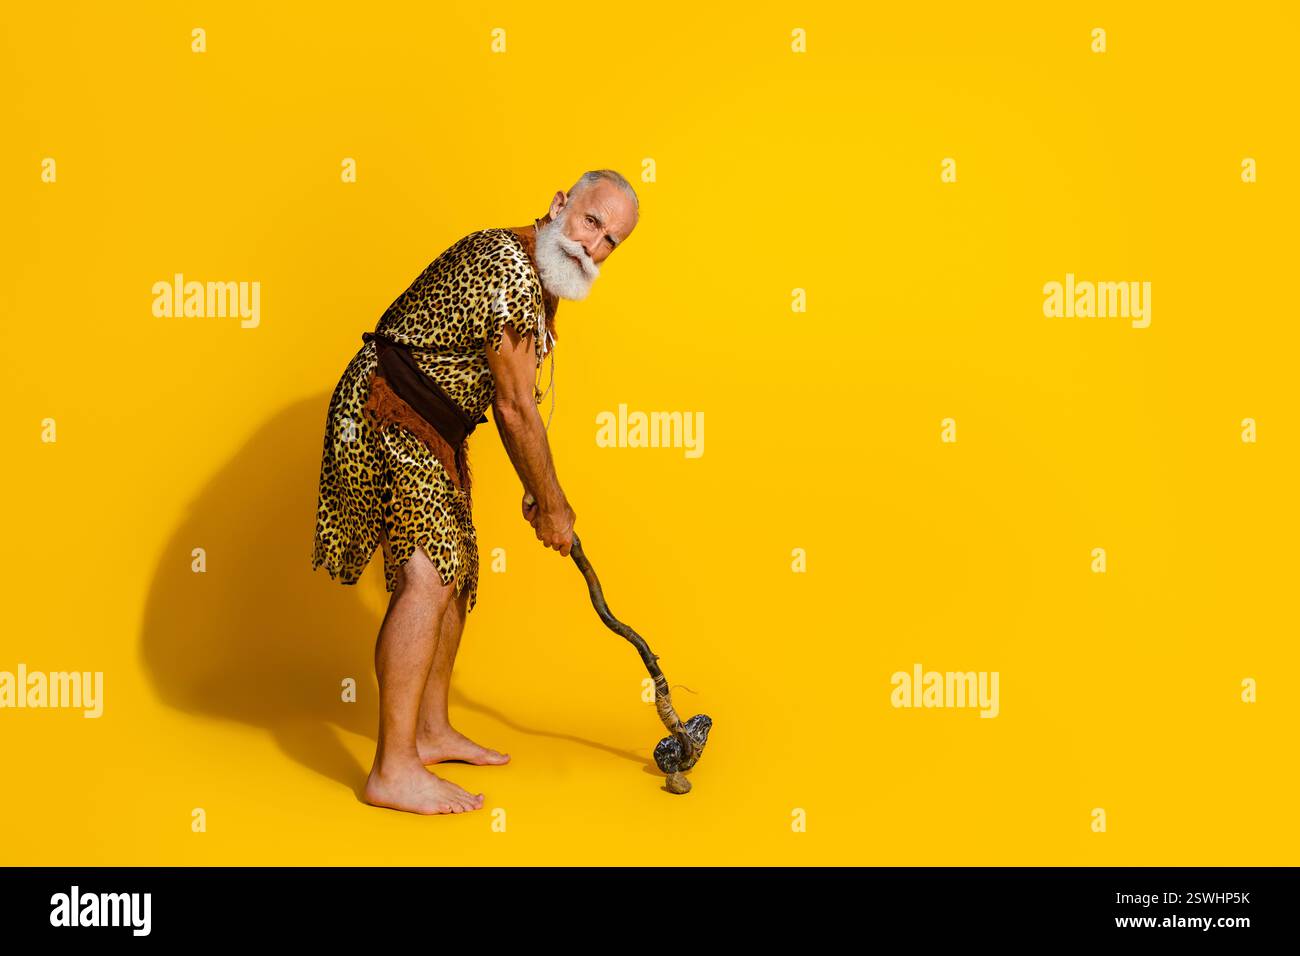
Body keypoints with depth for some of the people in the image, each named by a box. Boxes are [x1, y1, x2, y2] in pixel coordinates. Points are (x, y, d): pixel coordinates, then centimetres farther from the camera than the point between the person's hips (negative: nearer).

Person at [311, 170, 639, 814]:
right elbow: (517, 409, -19)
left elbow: (510, 401, 17)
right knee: (426, 576, -19)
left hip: (429, 431, 11)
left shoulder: (538, 277, 12)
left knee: (455, 568, 15)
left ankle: (431, 731, 27)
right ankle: (393, 771, -18)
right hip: (387, 415, -11)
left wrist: (535, 493, 16)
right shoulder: (506, 267, -22)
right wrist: (552, 505, -9)